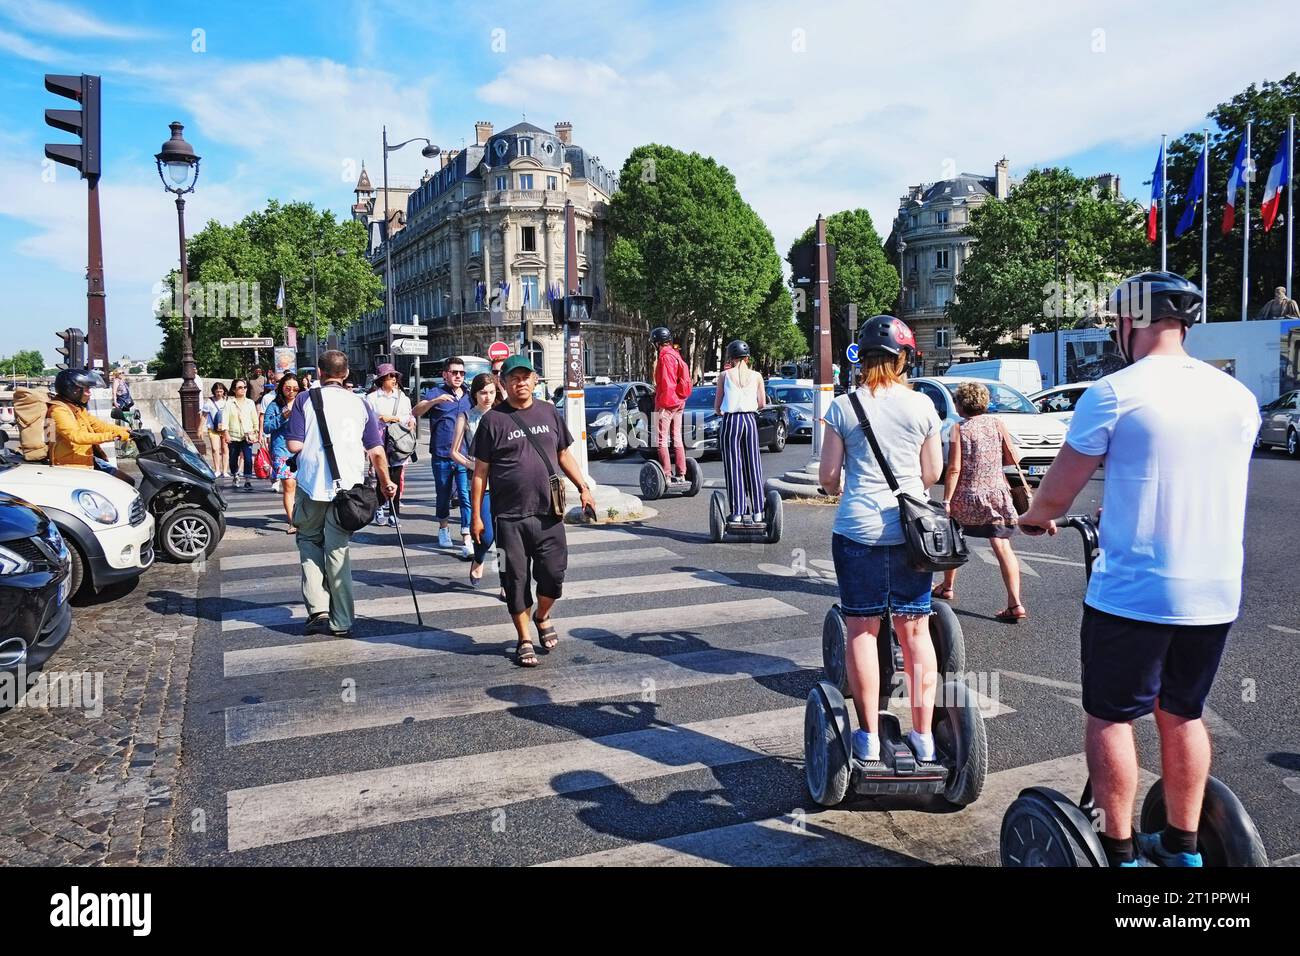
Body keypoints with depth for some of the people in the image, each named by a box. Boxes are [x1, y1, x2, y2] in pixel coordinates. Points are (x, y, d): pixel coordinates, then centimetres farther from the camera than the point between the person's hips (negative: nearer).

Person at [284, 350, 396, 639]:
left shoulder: (304, 399, 0)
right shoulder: (360, 404, 7)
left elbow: (294, 445, -7)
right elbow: (376, 452, 3)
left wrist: (313, 444, 15)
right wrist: (385, 482, 17)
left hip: (312, 484, -2)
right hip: (348, 485, 2)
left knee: (309, 541, 17)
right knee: (338, 549, 9)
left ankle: (318, 609, 4)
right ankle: (341, 622, 10)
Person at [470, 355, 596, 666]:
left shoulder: (549, 412, 10)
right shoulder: (493, 420, -1)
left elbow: (564, 455, 18)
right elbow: (481, 471, 0)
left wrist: (583, 487, 7)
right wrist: (476, 515, -3)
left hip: (549, 514, 3)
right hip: (510, 517, -3)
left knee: (554, 573, 3)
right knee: (516, 580, 5)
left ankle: (542, 616, 34)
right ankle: (524, 640, 21)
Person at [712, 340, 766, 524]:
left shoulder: (724, 375, -1)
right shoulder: (756, 376, 3)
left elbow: (717, 408, 1)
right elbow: (762, 403, 8)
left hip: (730, 421, -2)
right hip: (750, 420, 2)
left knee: (733, 467, 3)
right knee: (753, 466, 9)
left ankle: (737, 512, 3)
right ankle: (757, 512, 10)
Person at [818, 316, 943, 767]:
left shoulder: (843, 407, -3)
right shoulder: (921, 405, 1)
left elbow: (828, 476, -1)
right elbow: (933, 473, 6)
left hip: (857, 527, -1)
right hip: (910, 527, 2)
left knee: (862, 630, 7)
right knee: (915, 631, 10)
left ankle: (869, 738, 13)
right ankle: (923, 736, 17)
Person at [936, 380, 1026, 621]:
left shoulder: (959, 429, -7)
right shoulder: (997, 424, 2)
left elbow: (954, 469, -12)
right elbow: (1013, 458, 4)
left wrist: (946, 500, -9)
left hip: (966, 497, -2)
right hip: (997, 495, 2)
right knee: (1002, 547, -1)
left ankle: (948, 588, 34)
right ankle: (1015, 604, -8)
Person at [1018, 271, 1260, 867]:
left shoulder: (1114, 394, -11)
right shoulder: (1239, 397, 7)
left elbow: (1057, 493, -7)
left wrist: (1034, 517, 16)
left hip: (1132, 592, -6)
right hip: (1216, 595, 6)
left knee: (1111, 717, 9)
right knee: (1182, 714, 19)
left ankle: (1119, 852, 17)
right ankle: (1182, 847, 31)